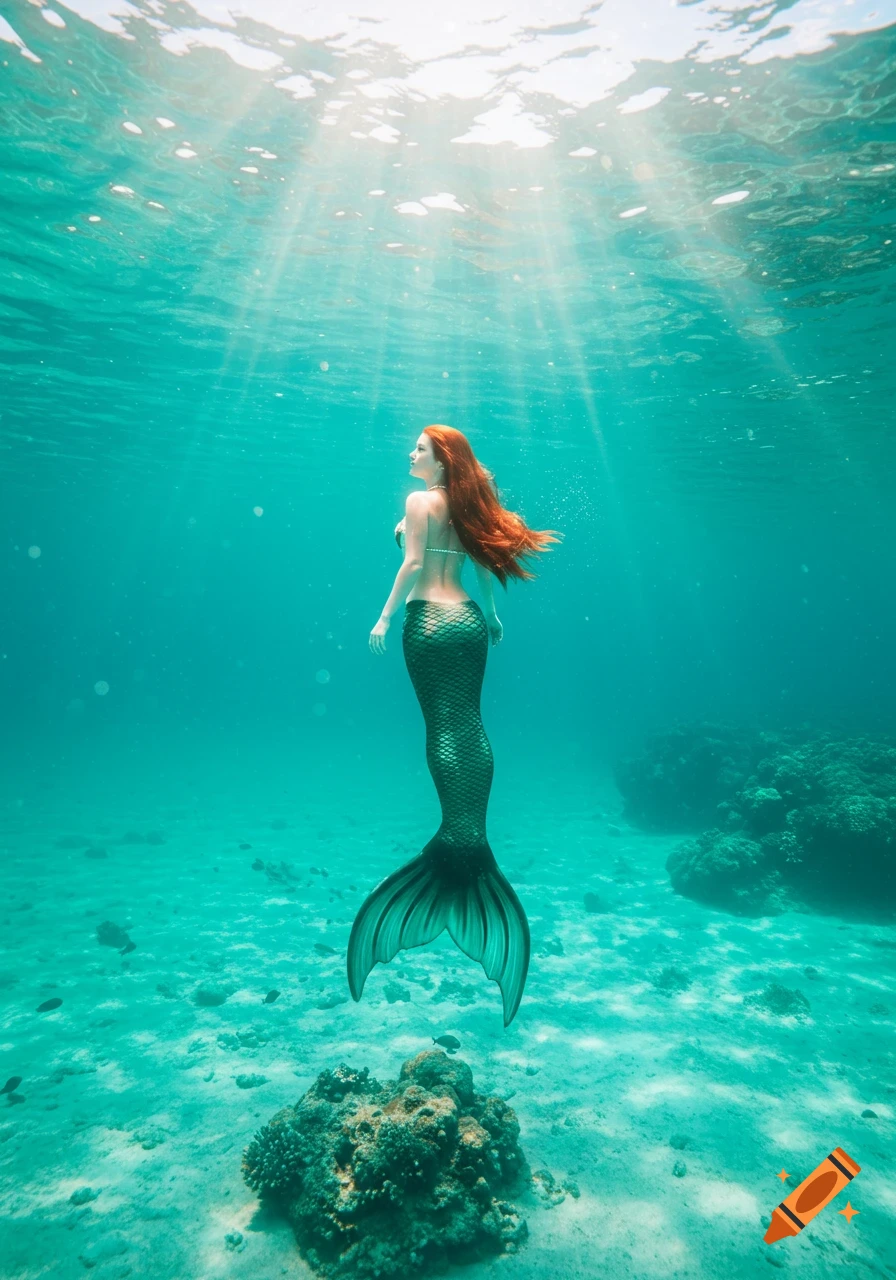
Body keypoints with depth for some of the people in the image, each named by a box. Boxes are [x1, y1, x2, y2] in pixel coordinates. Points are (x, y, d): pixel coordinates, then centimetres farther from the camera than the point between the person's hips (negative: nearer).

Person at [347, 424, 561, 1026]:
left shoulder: (421, 501, -4)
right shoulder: (467, 502, 14)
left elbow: (414, 563, -13)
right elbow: (486, 561, 15)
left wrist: (386, 616, -10)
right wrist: (492, 614, 23)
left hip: (430, 619, -7)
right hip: (469, 619, 7)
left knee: (443, 726, -5)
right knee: (470, 724, 8)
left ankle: (458, 835, -4)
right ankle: (473, 836, 11)